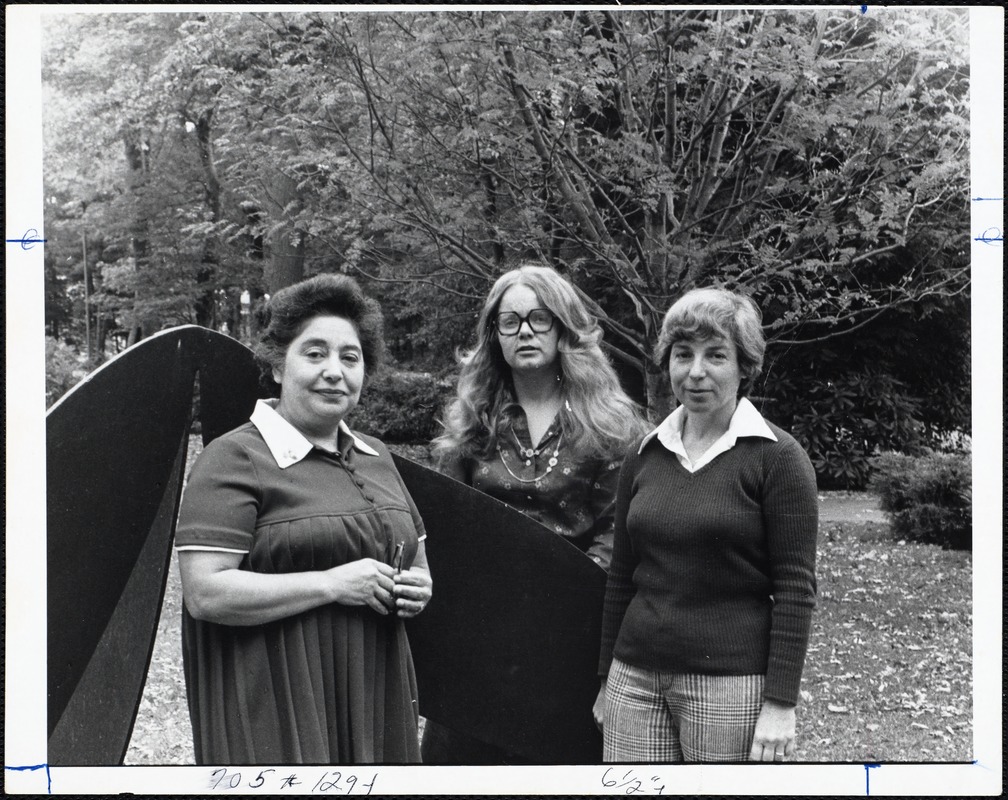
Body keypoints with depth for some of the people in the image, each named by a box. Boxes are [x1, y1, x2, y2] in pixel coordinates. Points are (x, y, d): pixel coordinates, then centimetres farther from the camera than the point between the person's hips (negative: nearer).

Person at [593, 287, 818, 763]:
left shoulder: (777, 457, -5)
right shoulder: (643, 457, 9)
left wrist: (781, 704, -13)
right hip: (635, 679, 4)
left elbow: (796, 589, -8)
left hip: (732, 684, -4)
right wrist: (606, 681, 15)